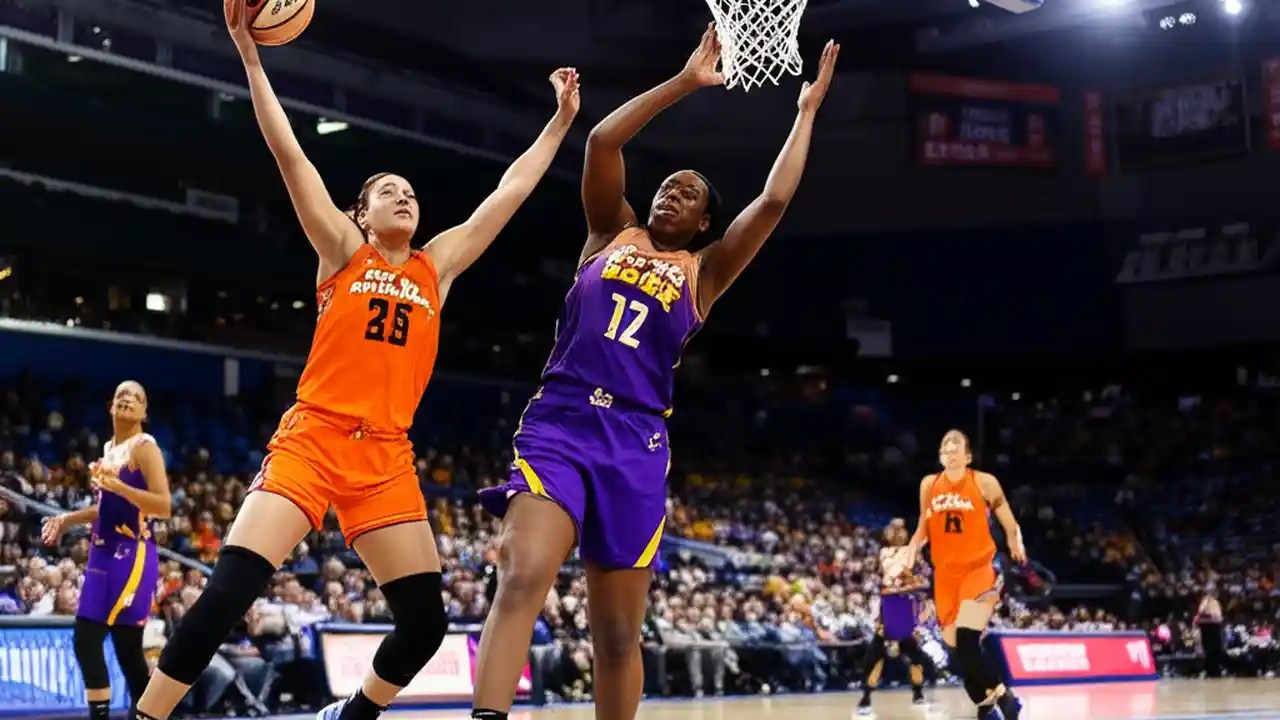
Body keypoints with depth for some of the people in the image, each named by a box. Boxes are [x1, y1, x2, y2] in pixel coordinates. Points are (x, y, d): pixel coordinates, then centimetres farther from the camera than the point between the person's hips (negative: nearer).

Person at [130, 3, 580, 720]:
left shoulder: (437, 266, 16)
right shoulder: (342, 250, 7)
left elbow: (510, 193, 19)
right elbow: (290, 155, 0)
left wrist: (561, 122, 21)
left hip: (387, 458, 4)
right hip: (311, 439, -4)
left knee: (427, 620, 2)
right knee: (230, 589, -18)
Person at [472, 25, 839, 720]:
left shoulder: (703, 271, 16)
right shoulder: (611, 233, 18)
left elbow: (774, 200, 6)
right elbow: (601, 140, 5)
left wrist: (807, 110, 12)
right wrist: (684, 82, 8)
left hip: (634, 443, 1)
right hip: (556, 424, -1)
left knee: (618, 633, 5)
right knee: (521, 578, -25)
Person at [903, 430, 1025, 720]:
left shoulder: (984, 482, -4)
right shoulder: (929, 484, 8)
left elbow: (1009, 524, 2)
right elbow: (924, 527, 17)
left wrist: (1016, 544, -11)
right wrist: (911, 551, 4)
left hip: (978, 570, -5)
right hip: (945, 574, 5)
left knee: (967, 641, -22)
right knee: (958, 649, 6)